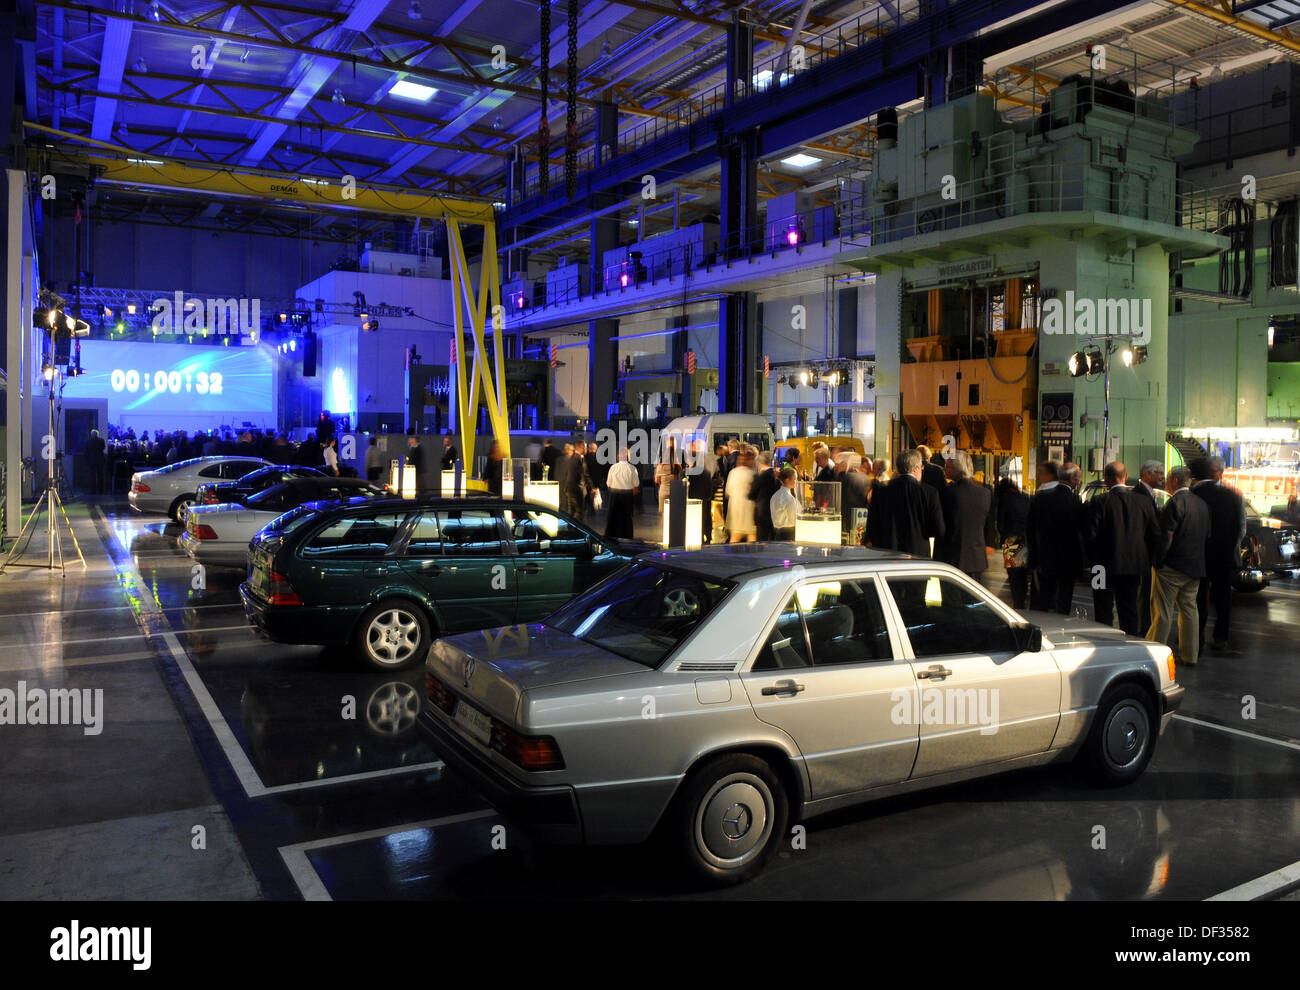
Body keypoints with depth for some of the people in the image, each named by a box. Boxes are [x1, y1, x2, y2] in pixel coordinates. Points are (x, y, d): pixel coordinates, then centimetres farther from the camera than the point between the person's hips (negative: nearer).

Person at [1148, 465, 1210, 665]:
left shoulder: (1175, 503, -15)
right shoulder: (1201, 504, 10)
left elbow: (1166, 537, -19)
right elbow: (1207, 535, 14)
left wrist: (1159, 560, -10)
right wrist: (1196, 560, 18)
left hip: (1172, 567, -8)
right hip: (1195, 567, 8)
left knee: (1163, 612, -2)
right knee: (1189, 609, 13)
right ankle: (1190, 655, 17)